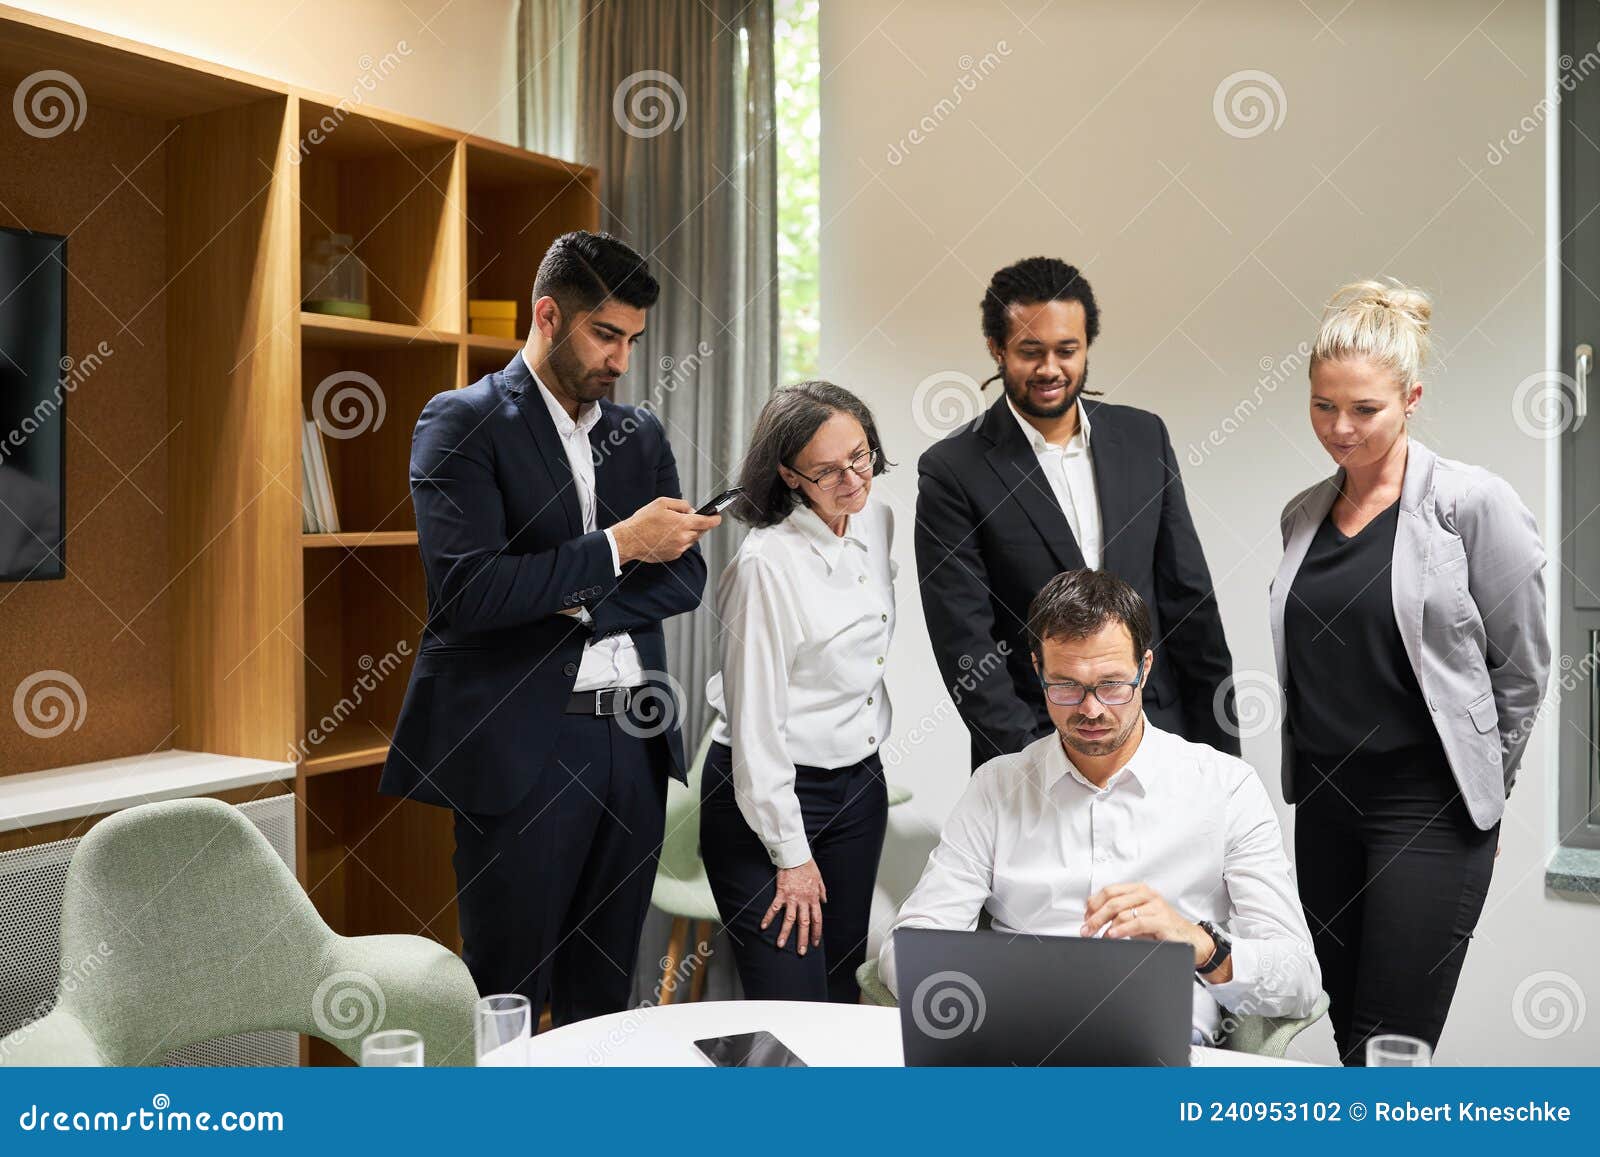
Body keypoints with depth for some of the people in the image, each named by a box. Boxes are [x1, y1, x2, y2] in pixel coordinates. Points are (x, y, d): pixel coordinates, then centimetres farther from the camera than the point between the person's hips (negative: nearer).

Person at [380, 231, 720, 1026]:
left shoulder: (640, 432, 14)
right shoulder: (461, 422, -4)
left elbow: (685, 577, 7)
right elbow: (467, 590, -16)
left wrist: (577, 603, -9)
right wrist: (615, 546, -15)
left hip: (633, 742, 6)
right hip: (523, 745, -5)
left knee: (601, 997, 14)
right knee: (507, 1000, 5)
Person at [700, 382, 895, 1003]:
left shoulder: (877, 518, 3)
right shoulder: (766, 562, -21)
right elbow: (756, 721, -19)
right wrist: (790, 854, -15)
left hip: (859, 783, 7)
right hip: (768, 793, -7)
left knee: (841, 986, 15)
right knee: (793, 1007, -4)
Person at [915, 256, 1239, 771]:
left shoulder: (1145, 437, 4)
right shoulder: (951, 471, -9)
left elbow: (1188, 596, 7)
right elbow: (964, 642, -11)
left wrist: (1220, 742, 5)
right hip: (1031, 748, -3)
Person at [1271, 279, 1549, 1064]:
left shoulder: (1473, 504, -9)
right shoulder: (1303, 514, 8)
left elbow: (1522, 666, -3)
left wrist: (1480, 786, 5)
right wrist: (1312, 776, 16)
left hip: (1429, 807, -5)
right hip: (1324, 800, 6)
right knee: (1349, 1032, 13)